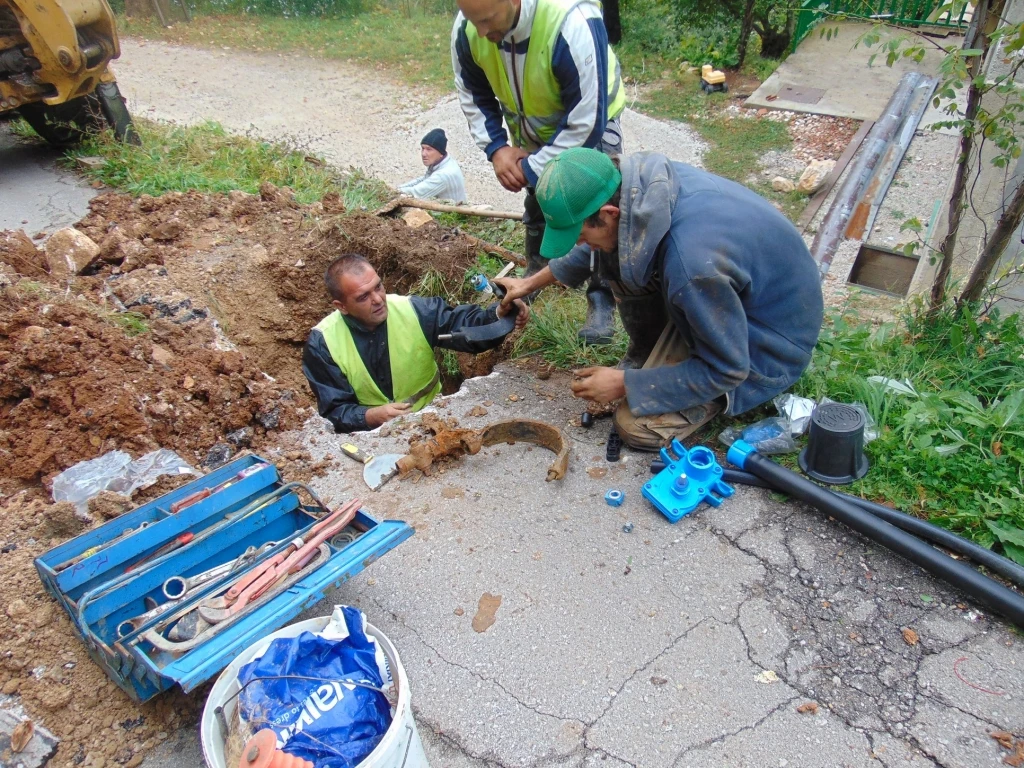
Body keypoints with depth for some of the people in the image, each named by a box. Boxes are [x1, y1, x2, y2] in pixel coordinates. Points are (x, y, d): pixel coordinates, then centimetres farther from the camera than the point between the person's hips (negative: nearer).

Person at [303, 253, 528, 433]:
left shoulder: (414, 310, -12)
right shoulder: (322, 343, -13)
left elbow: (463, 325, -9)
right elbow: (334, 411, -10)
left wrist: (499, 315, -30)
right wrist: (372, 416, -29)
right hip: (368, 432, -1)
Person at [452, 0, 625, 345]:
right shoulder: (466, 28, -24)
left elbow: (586, 122, -35)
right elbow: (473, 95, -3)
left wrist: (533, 169, -27)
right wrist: (496, 147, -17)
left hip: (590, 127, -5)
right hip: (532, 130, 5)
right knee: (536, 204, 18)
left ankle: (602, 298, 1)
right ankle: (536, 272, 42)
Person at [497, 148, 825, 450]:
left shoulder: (692, 264, -41)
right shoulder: (639, 179, -17)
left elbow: (724, 369, -26)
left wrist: (625, 384, -18)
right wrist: (533, 282, 14)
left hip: (763, 341, -7)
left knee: (638, 426, -12)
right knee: (614, 261, -6)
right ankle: (652, 346, 13)